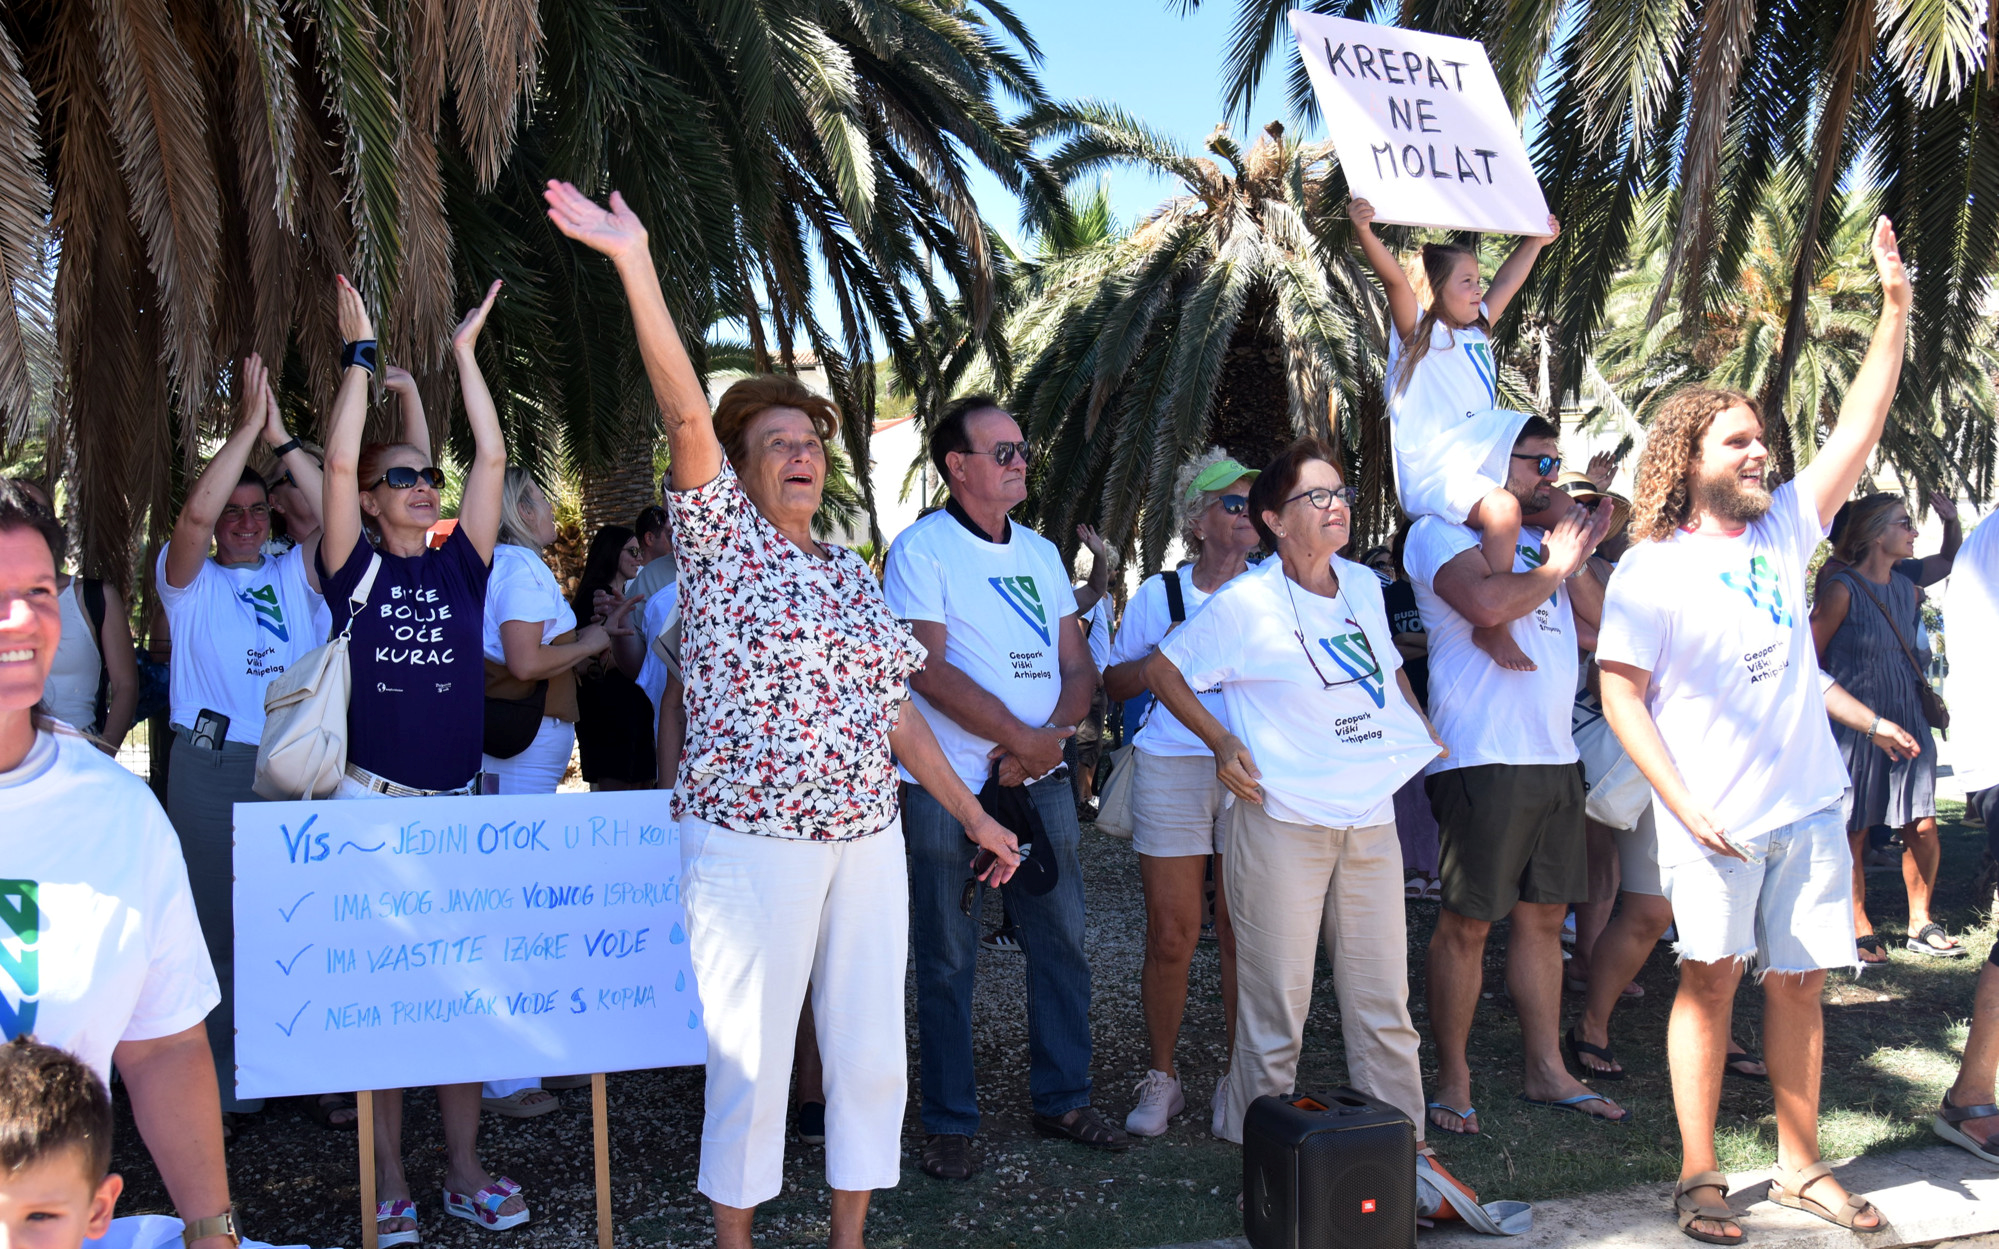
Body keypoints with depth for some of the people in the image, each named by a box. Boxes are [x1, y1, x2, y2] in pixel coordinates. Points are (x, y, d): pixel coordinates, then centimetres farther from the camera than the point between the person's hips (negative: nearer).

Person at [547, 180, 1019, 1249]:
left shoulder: (853, 574, 14)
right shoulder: (721, 541, -2)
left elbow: (895, 711, 17)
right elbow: (685, 412, -16)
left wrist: (972, 815, 15)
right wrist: (634, 262, -27)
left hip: (867, 839, 6)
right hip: (750, 844, -5)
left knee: (871, 1048, 10)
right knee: (752, 1055, 2)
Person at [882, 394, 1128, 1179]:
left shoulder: (1040, 553, 14)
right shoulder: (921, 549, -5)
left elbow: (1078, 666, 11)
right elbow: (929, 671, -15)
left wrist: (1048, 741, -8)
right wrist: (1024, 738, -15)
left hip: (1039, 780, 6)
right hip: (950, 785, -6)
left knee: (1061, 941, 9)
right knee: (947, 958, 1)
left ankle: (1063, 1100, 23)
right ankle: (949, 1123, 12)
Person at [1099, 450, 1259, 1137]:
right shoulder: (1159, 594, 6)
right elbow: (1116, 682, 9)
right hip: (1172, 770, -1)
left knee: (1242, 932, 1)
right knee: (1170, 935, 0)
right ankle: (1162, 1078, 15)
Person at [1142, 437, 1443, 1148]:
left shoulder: (1364, 586, 10)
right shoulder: (1245, 602, -8)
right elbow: (1161, 671, 0)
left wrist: (1426, 732, 16)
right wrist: (1222, 742, -7)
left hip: (1372, 819, 6)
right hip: (1283, 818, -5)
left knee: (1384, 1005, 9)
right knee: (1277, 1003, 0)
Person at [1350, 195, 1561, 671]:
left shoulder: (1475, 332, 20)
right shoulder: (1419, 333, -2)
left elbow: (1506, 282, 34)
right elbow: (1394, 278, -18)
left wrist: (1535, 241, 40)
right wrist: (1364, 232, -33)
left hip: (1478, 468, 9)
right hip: (1434, 477, -9)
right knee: (1502, 508, -33)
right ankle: (1490, 627, -24)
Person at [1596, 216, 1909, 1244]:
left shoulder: (1783, 529, 9)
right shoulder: (1649, 569, -5)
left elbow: (1861, 426, 6)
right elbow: (1621, 697, -8)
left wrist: (1894, 304, -1)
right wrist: (1684, 804, -15)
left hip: (1811, 808, 5)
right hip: (1715, 817, -5)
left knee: (1800, 982, 9)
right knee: (1711, 978, -2)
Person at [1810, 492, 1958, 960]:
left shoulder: (1908, 589, 11)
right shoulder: (1842, 589, -10)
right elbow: (1810, 659, -8)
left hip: (1906, 720, 6)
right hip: (1854, 724, -6)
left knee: (1923, 826, 0)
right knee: (1853, 832, 1)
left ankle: (1921, 924, 15)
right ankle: (1860, 929, 13)